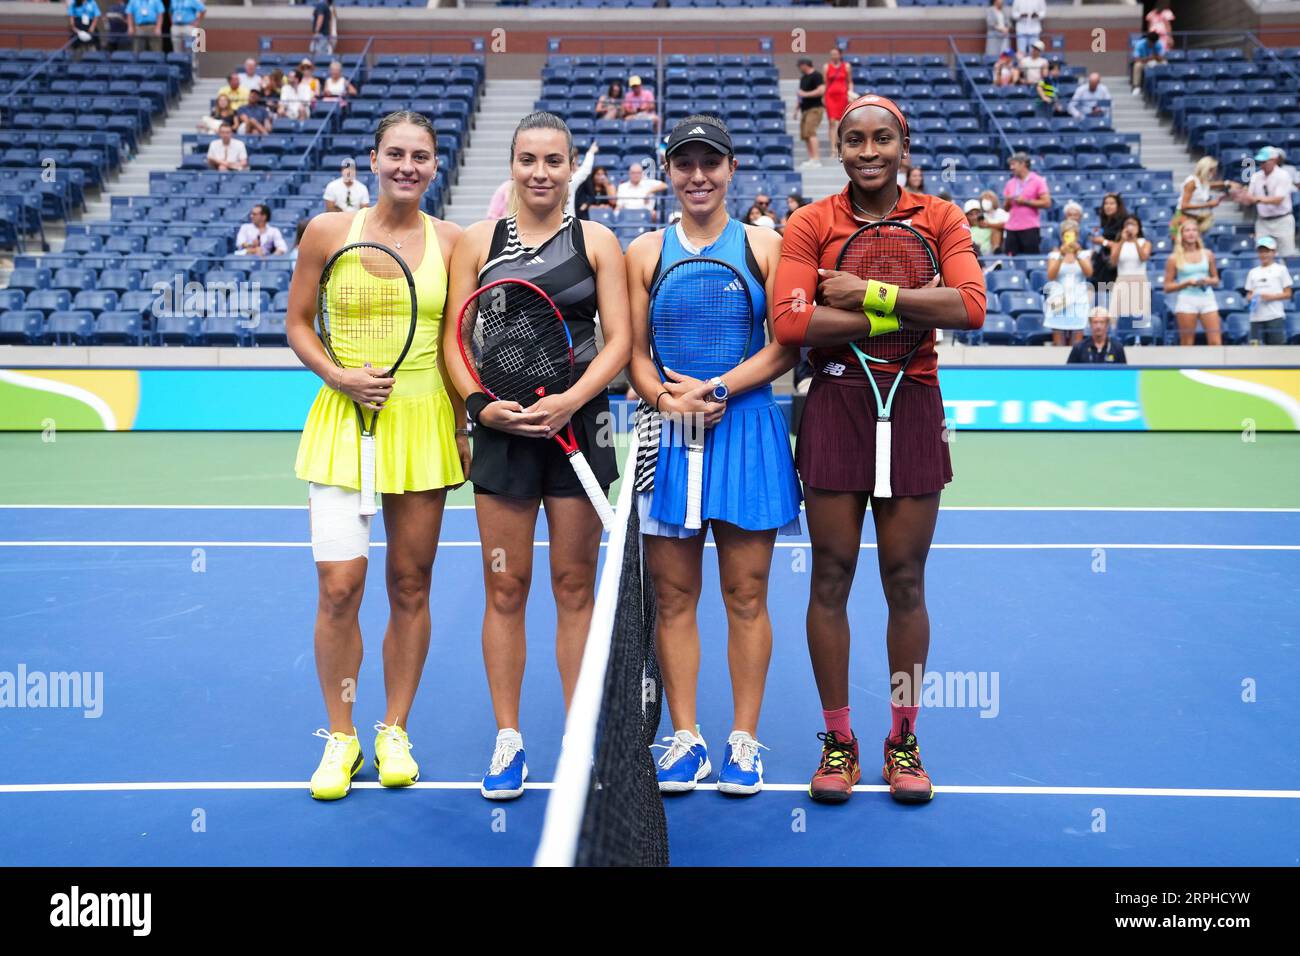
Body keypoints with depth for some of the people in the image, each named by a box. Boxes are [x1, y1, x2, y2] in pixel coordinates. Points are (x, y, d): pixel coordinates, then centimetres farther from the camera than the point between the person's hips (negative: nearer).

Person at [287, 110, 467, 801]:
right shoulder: (329, 231, 1)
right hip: (345, 420, -1)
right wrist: (339, 377, -11)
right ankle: (340, 736, 14)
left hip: (424, 425, 1)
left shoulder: (454, 242, 3)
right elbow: (297, 325, 6)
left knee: (410, 587, 8)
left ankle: (394, 732, 25)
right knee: (339, 586, -7)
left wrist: (463, 427, 4)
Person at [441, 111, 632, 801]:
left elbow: (619, 340, -1)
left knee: (574, 587, 7)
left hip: (577, 424, 0)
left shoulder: (597, 241, 5)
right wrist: (483, 405, -11)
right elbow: (454, 340, 5)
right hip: (501, 427, 1)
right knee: (505, 588, 4)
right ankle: (507, 739, 16)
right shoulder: (477, 241, 8)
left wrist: (569, 401, -15)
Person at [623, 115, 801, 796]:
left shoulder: (764, 245, 5)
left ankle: (743, 739, 15)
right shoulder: (645, 251, 10)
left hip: (747, 431, -1)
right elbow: (634, 350, 8)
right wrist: (666, 398, -11)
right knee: (673, 598, 4)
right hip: (667, 433, 2)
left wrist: (717, 389, -12)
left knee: (746, 597, 3)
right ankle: (685, 738, 16)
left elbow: (785, 345, -1)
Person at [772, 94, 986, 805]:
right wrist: (902, 314, -13)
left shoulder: (939, 219, 6)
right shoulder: (810, 224, 2)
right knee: (831, 577, 3)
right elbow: (789, 324, -13)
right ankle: (838, 741, 18)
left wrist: (869, 292, -14)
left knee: (905, 580, 6)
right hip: (835, 407, -1)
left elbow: (970, 306, -11)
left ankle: (903, 740, 22)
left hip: (912, 408, 1)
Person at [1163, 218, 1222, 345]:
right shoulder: (1175, 258, 2)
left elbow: (1216, 279, 19)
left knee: (1216, 342, -6)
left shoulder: (1207, 254, 11)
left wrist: (1208, 281, -4)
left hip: (1207, 298, 3)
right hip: (1186, 301, -3)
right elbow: (1167, 287, 1)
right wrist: (1187, 283, -12)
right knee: (1187, 344, -1)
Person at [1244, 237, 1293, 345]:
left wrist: (1271, 297, -13)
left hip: (1275, 316, -3)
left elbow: (1288, 294, 3)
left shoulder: (1281, 269, 6)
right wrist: (1250, 298, -6)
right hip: (1256, 317, 3)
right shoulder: (1252, 272, 15)